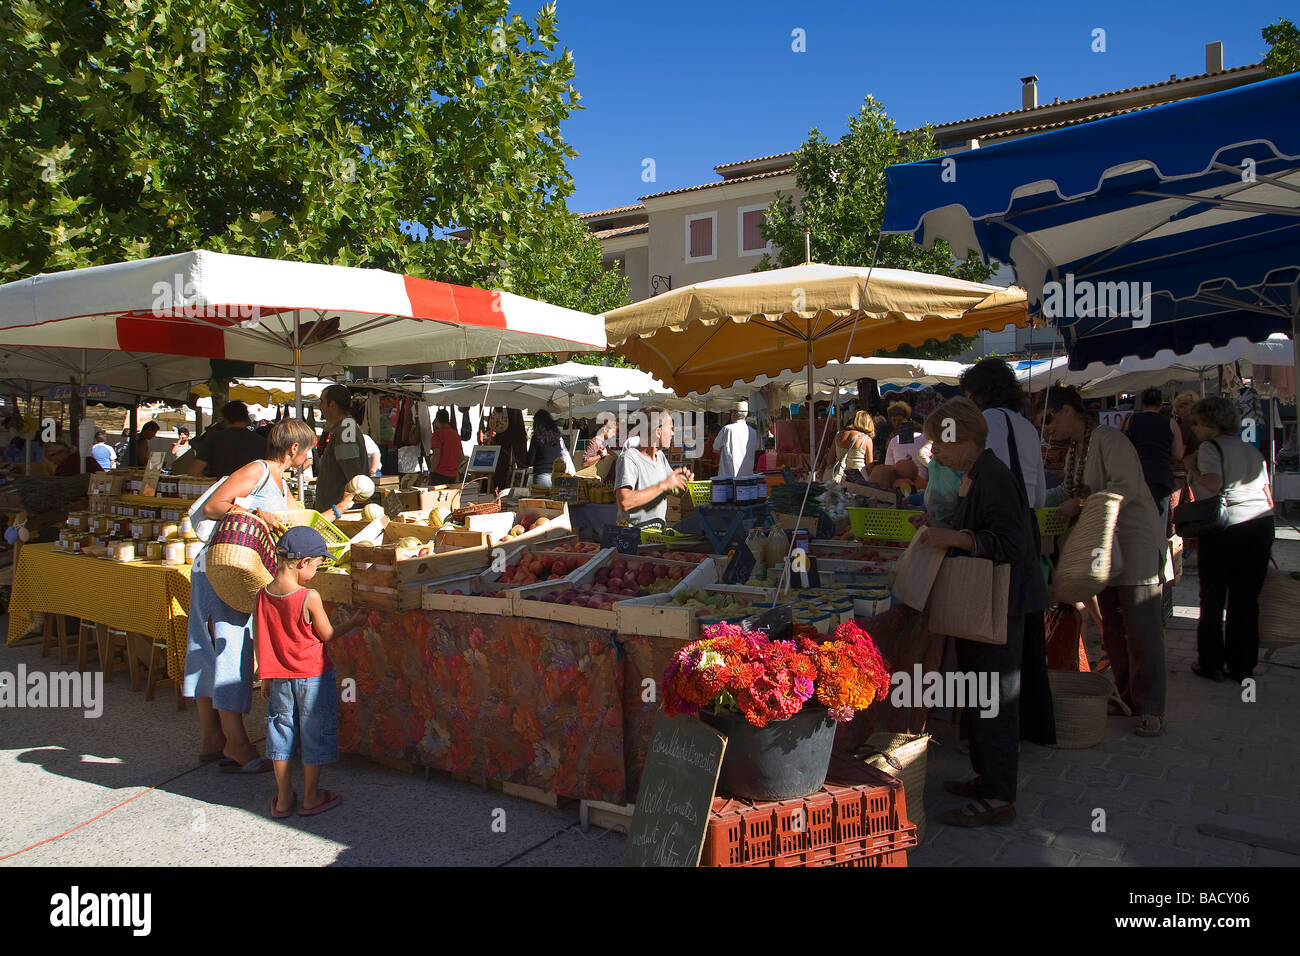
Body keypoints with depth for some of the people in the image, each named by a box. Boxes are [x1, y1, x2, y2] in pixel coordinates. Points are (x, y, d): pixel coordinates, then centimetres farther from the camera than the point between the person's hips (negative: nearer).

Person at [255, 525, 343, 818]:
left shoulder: (262, 596, -5)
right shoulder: (310, 598, -21)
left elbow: (260, 641, 4)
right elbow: (327, 636, -11)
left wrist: (266, 677, 14)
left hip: (279, 678, 5)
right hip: (313, 675, -5)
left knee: (282, 732, 16)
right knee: (314, 733, 10)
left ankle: (284, 798, 25)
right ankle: (311, 798, 20)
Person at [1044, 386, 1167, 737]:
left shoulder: (1108, 439, -15)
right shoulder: (1075, 450, 13)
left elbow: (1126, 487, -26)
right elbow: (1069, 490, 27)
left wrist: (1080, 504, -22)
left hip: (1136, 545, -9)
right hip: (1104, 547, 9)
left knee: (1141, 629, -7)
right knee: (1112, 628, 11)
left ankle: (1151, 709, -3)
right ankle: (1128, 697, 21)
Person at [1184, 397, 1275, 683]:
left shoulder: (1210, 447, -4)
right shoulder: (1252, 450, 18)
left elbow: (1213, 484, -19)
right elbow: (1269, 496, 18)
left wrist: (1192, 469, -4)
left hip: (1226, 527, -6)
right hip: (1262, 525, 6)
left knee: (1213, 597, 5)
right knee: (1247, 599, 10)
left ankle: (1212, 664, 9)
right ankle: (1243, 667, 14)